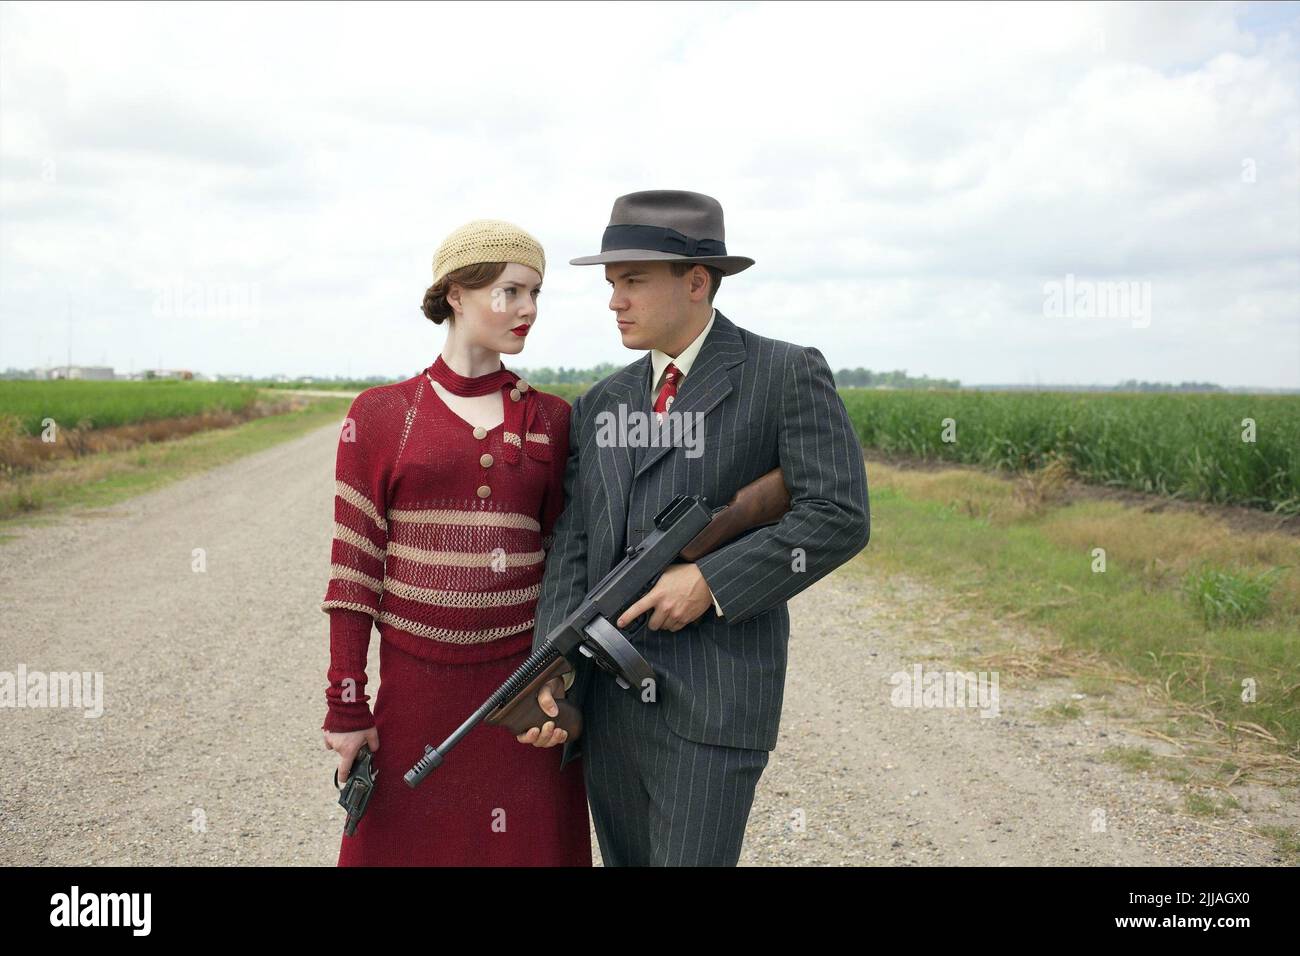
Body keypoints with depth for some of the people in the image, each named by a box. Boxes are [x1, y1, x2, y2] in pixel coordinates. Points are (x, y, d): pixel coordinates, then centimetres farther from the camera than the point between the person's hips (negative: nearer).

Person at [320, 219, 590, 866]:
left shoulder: (553, 420, 5)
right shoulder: (379, 414, 0)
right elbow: (353, 565, -2)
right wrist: (345, 706, -4)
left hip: (524, 687, 2)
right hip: (415, 688, -1)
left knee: (528, 844, 7)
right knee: (405, 845, 9)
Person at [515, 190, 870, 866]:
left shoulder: (789, 376, -3)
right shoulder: (600, 405, 12)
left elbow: (839, 516, -10)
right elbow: (573, 543, 4)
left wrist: (712, 580, -16)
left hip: (714, 701, -5)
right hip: (605, 702, 6)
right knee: (627, 858, 16)